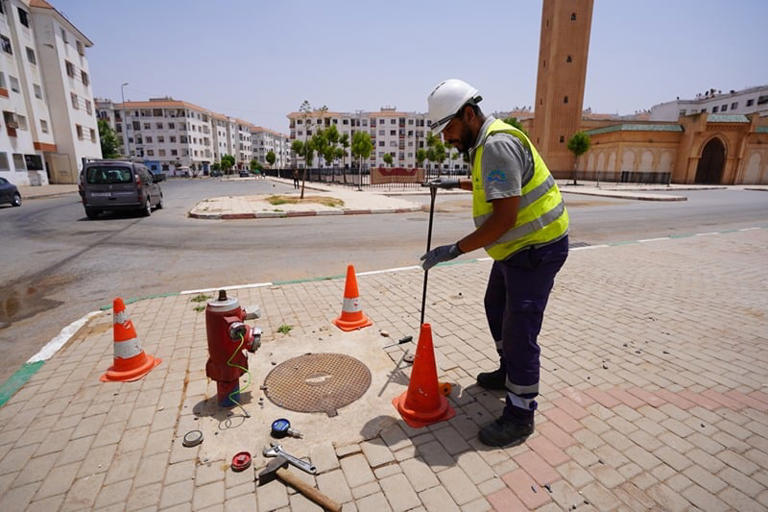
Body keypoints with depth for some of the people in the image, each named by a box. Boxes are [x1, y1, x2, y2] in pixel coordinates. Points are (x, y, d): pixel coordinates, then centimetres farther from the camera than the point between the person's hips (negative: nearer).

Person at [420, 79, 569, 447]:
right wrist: (457, 183, 26)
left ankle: (520, 414, 12)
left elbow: (505, 218, -30)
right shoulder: (484, 142, 10)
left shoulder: (498, 144, -24)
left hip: (536, 248, -11)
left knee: (519, 330, -5)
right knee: (496, 308, 21)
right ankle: (508, 372, 42)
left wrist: (454, 250, -26)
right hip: (515, 247, 11)